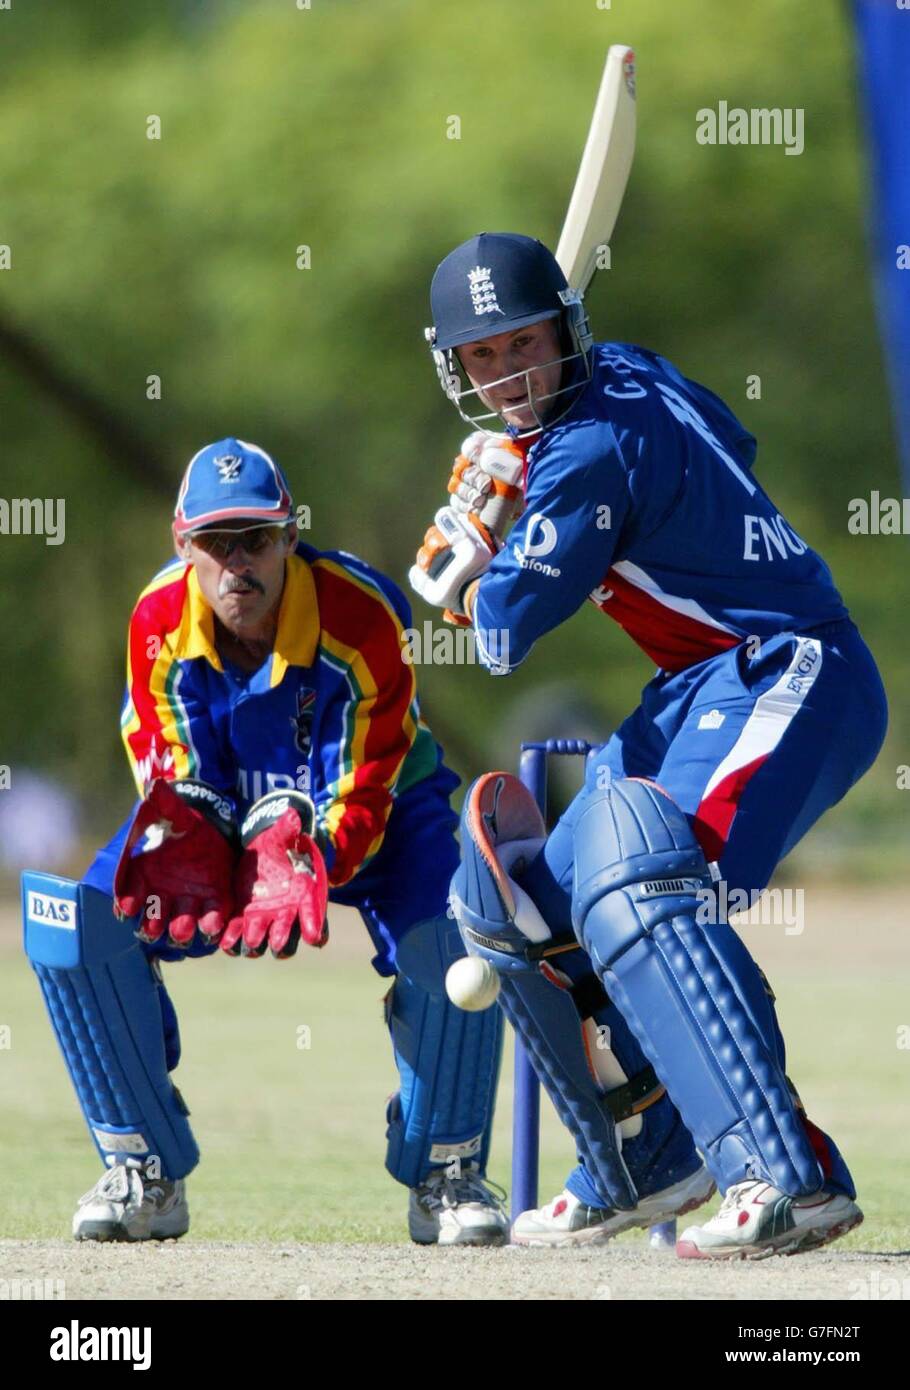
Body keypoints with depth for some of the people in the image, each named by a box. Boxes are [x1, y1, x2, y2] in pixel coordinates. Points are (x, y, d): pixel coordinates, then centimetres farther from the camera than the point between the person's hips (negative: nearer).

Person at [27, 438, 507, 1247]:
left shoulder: (360, 614, -27)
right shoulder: (158, 621, -18)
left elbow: (361, 790, -26)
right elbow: (176, 784, -12)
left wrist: (300, 866, -47)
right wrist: (188, 862, -35)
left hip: (373, 817, -3)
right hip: (222, 814, 3)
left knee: (451, 935, -32)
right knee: (84, 921, -20)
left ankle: (446, 1174, -8)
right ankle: (146, 1174, -4)